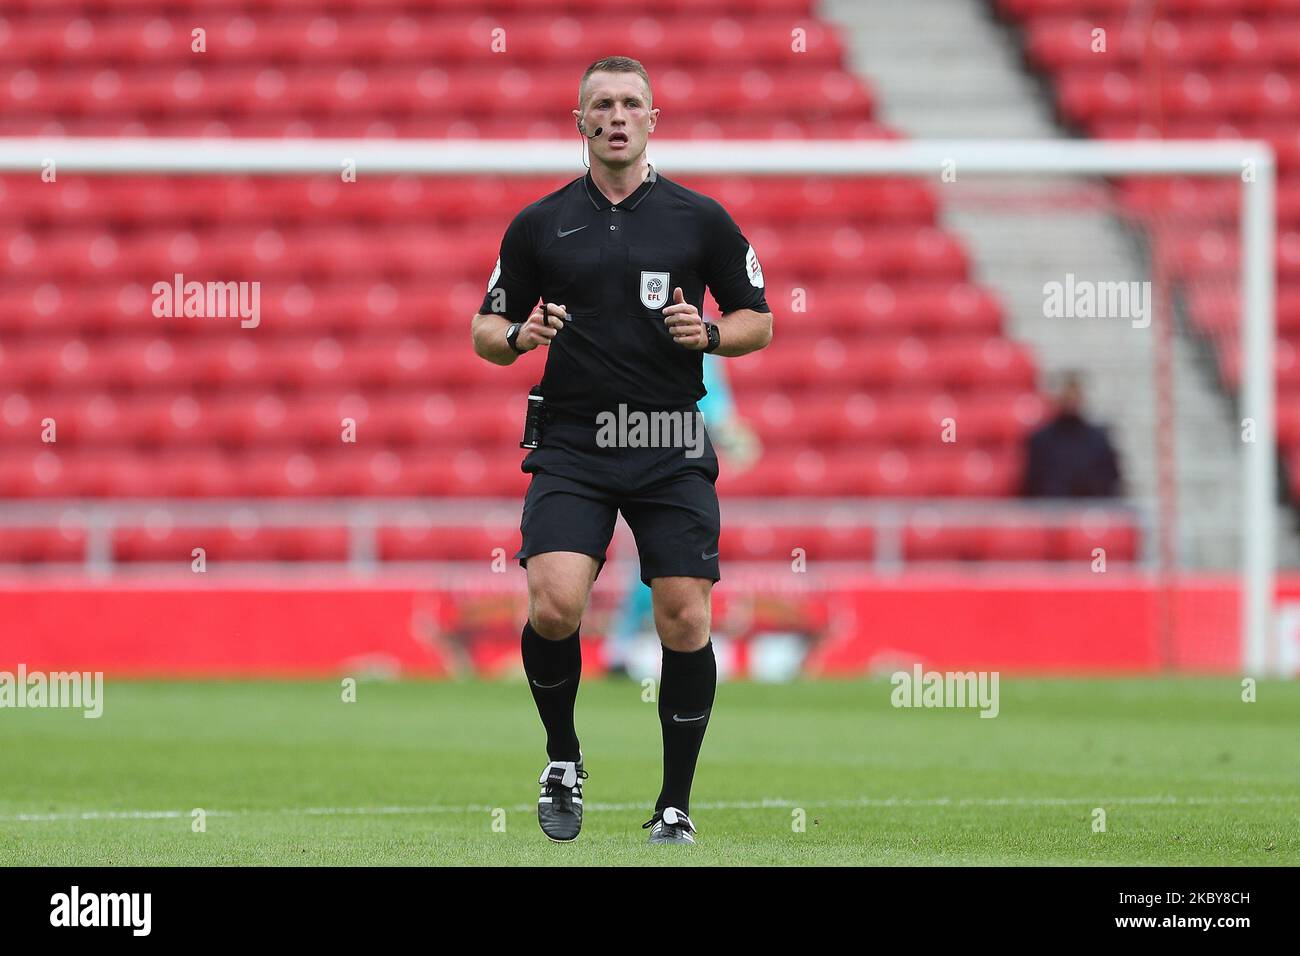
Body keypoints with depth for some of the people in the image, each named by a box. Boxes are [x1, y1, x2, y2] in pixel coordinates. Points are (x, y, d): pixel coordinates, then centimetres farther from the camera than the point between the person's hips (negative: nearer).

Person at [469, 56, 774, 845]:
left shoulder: (700, 219, 5)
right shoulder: (540, 225, 7)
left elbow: (759, 321, 11)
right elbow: (486, 329, 13)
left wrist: (710, 334, -10)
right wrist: (518, 337, -9)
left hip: (672, 452, 0)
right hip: (572, 448, 0)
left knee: (685, 623, -5)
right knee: (554, 607, -18)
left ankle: (676, 805, 9)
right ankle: (563, 761, 8)